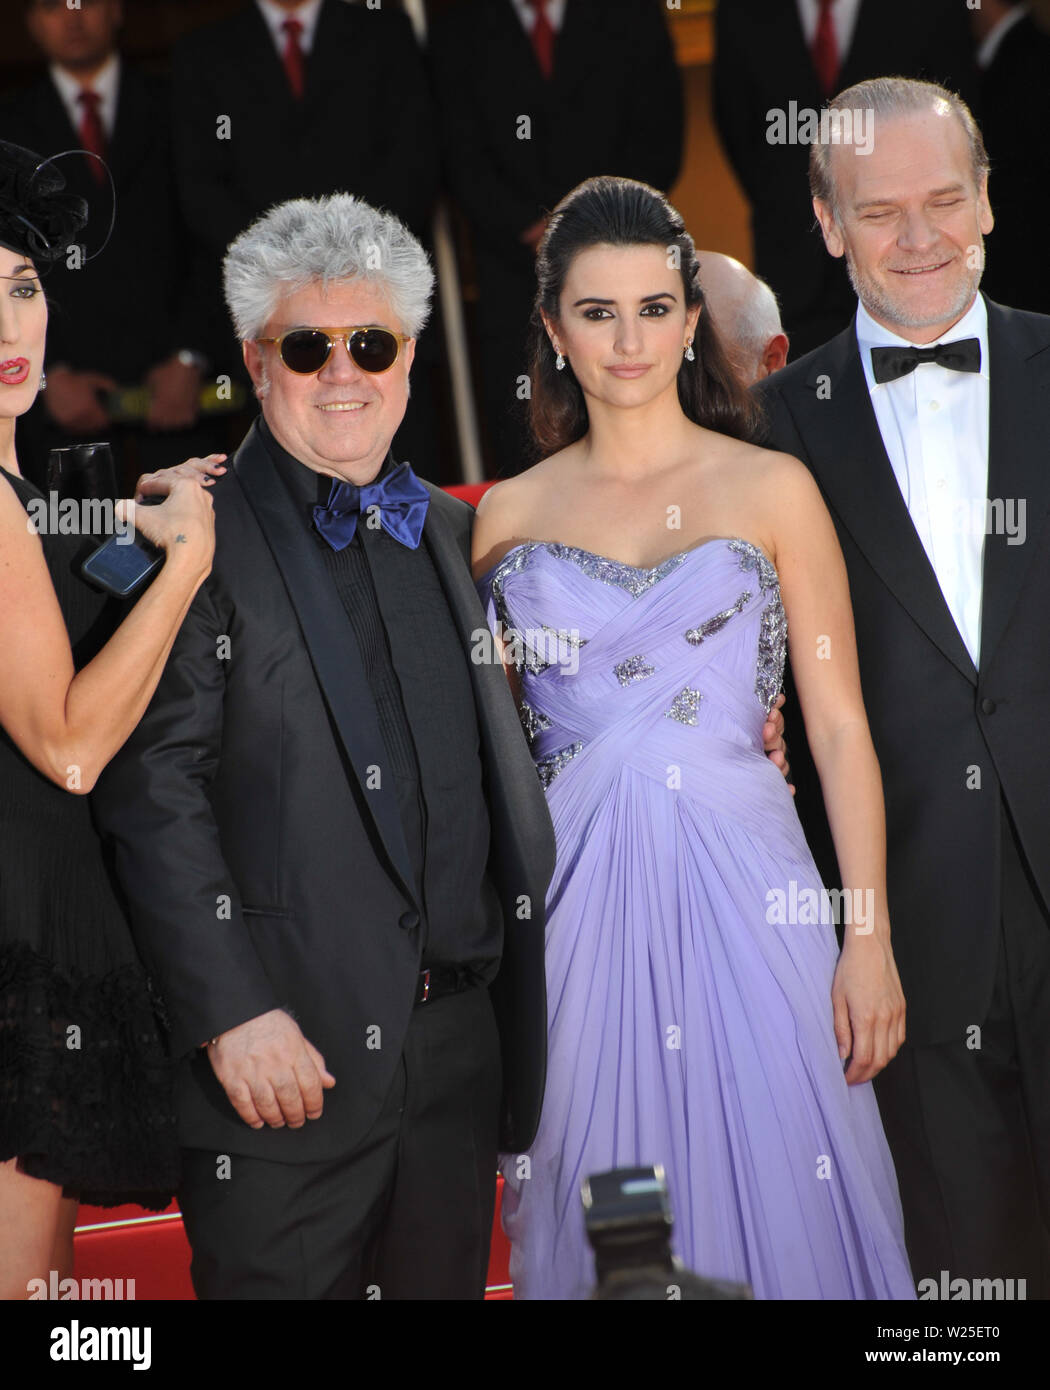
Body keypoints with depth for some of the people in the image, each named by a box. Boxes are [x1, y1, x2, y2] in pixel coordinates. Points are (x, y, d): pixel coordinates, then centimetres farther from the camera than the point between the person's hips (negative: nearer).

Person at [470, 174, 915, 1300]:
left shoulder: (773, 490, 3)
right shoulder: (510, 515, 9)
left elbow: (839, 725, 1)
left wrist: (870, 939, -4)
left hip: (740, 889, -1)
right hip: (578, 899, 2)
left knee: (766, 1197, 0)